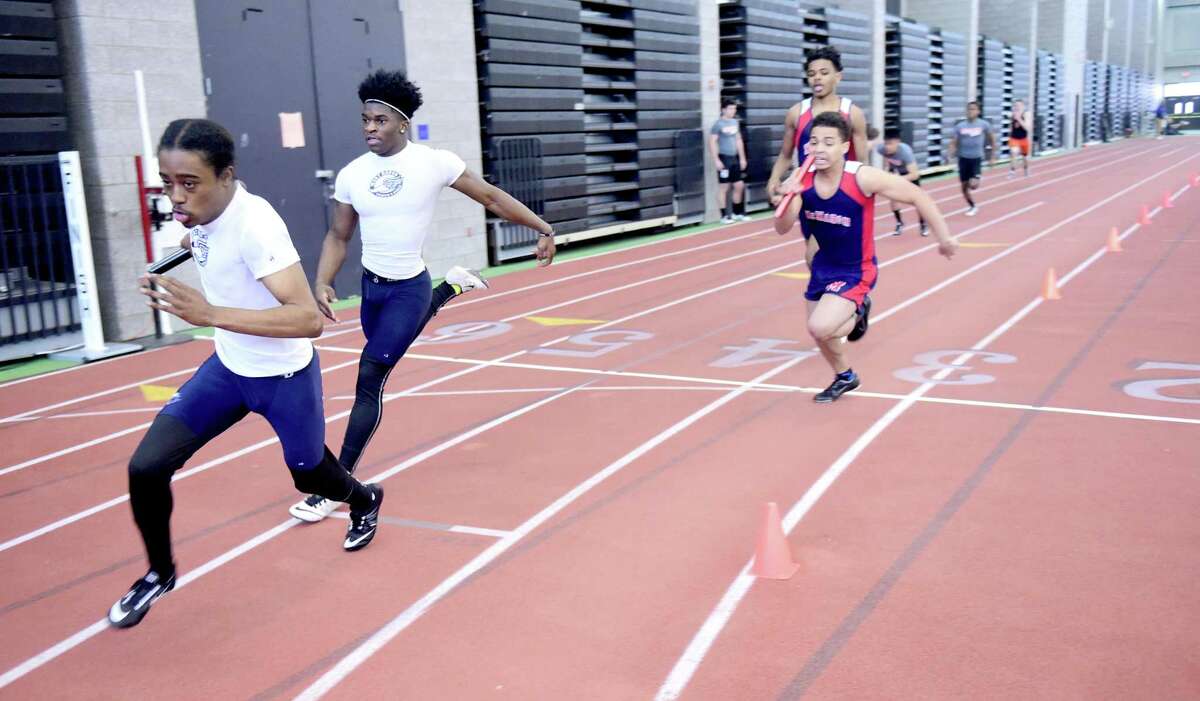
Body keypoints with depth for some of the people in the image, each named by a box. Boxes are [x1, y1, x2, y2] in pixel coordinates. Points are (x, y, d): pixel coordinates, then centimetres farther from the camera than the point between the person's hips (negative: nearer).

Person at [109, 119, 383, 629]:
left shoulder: (254, 225, -32)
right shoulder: (195, 215, -9)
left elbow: (309, 320, -41)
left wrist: (211, 314, -45)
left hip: (284, 376, -6)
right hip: (228, 367, 6)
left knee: (309, 477, 18)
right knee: (146, 467, -7)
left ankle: (364, 500, 54)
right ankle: (159, 574, 19)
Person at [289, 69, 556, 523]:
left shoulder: (434, 162, -13)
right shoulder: (351, 175, -2)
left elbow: (492, 198, -5)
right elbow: (338, 237, 7)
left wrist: (543, 229, -3)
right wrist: (322, 285, -8)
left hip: (407, 290, -6)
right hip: (371, 286, 6)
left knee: (368, 382, -12)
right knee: (382, 364, 28)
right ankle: (449, 290, 53)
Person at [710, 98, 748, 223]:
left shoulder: (735, 122, 12)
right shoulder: (718, 124, -9)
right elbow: (712, 142, -12)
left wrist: (742, 158, 16)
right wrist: (716, 160, -18)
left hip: (735, 158, 7)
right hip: (724, 159, -7)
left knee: (739, 186, 9)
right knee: (723, 187, -2)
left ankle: (737, 213, 22)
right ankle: (724, 216, 3)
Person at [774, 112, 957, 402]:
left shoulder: (863, 177, -27)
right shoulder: (801, 179, -15)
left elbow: (918, 196, -17)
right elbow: (782, 229, -17)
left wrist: (944, 238, -12)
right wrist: (788, 199, -37)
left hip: (856, 271, -5)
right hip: (823, 265, 5)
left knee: (820, 328, -23)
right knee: (818, 332, 16)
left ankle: (857, 313, 11)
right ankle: (845, 377, 46)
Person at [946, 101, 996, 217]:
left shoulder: (984, 124, -4)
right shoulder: (960, 126, -2)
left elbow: (992, 140, 7)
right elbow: (953, 143, 0)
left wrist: (993, 157, 7)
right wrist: (950, 157, -17)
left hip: (977, 159, -2)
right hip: (963, 159, 2)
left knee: (973, 185, -20)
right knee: (964, 187, 7)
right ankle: (972, 206, 28)